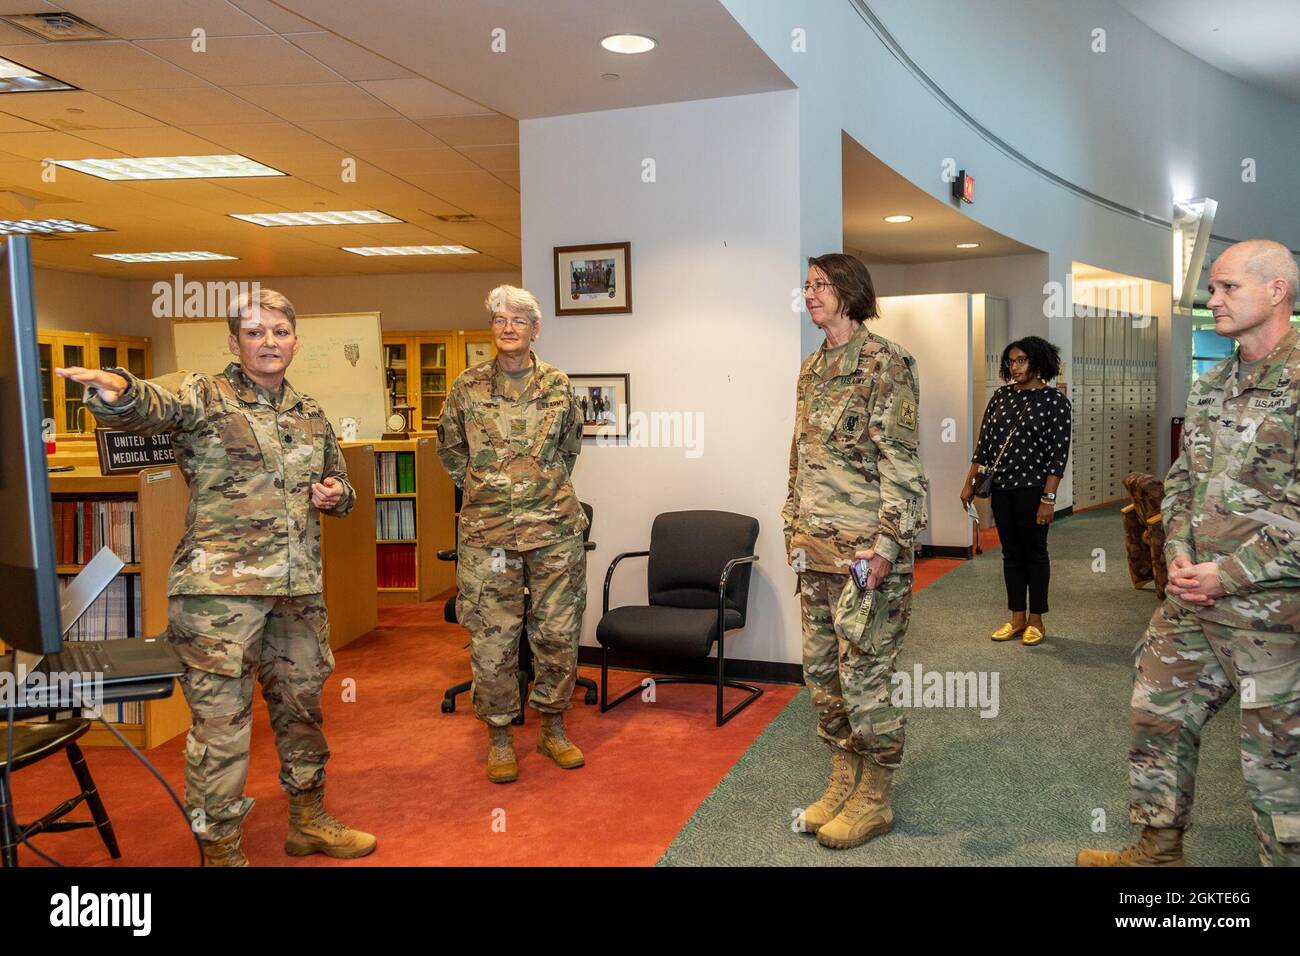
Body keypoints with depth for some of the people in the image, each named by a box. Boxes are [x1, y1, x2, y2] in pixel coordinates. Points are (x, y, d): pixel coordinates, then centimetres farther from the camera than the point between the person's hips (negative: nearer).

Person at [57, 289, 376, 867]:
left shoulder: (311, 416, 14)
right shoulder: (202, 396, -2)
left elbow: (339, 485, 27)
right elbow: (148, 407, -24)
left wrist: (337, 495, 3)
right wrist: (116, 391, -47)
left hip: (300, 587, 6)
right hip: (220, 585, -6)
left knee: (301, 706, 17)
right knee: (221, 722, -2)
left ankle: (308, 823, 36)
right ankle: (221, 852, 15)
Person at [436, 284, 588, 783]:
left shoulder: (558, 385, 5)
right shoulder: (468, 386, 2)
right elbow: (450, 449, 14)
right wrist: (482, 490, 11)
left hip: (555, 529, 1)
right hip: (486, 533, -1)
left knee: (559, 634, 7)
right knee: (492, 640, 3)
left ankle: (553, 728, 25)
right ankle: (499, 737, 19)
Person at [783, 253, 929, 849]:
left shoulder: (885, 363, -10)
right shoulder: (812, 368, 14)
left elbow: (901, 464, -14)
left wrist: (887, 546, -19)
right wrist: (794, 527, 17)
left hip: (865, 548, -8)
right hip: (815, 548, 8)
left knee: (863, 675, 0)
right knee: (821, 670, 14)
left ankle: (874, 800, 17)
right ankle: (843, 782, 29)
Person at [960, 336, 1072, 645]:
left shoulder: (1055, 400, -7)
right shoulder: (1002, 395, 6)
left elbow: (1059, 453, -10)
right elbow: (984, 442, 9)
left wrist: (1048, 498, -15)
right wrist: (970, 483, 7)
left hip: (1032, 489, -5)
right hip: (1001, 487, 5)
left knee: (1034, 553, 6)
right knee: (1011, 553, 11)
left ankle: (1035, 620, 18)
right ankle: (1017, 618, 21)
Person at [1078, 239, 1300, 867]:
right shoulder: (1209, 389, 11)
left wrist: (1228, 574, -18)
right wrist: (1178, 554, 0)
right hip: (1190, 603, 8)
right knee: (1157, 716, 16)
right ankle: (1158, 850, 33)